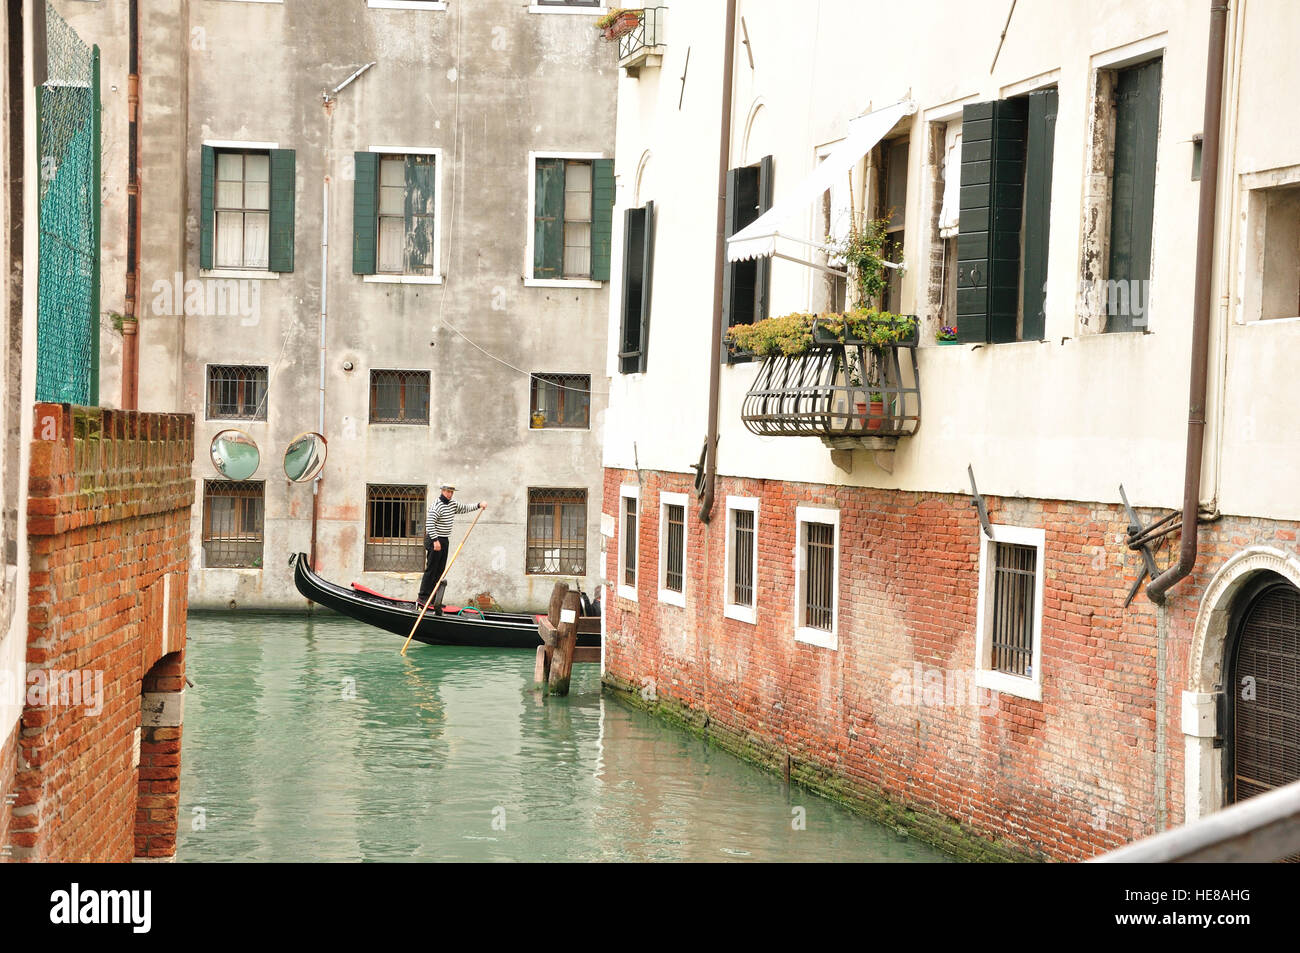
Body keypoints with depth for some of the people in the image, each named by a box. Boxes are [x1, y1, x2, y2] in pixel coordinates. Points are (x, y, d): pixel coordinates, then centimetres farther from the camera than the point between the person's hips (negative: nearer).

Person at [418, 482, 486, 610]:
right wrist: (435, 540, -26)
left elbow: (464, 507, 26)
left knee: (440, 571, 8)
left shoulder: (453, 504, 11)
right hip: (435, 540, -9)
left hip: (445, 541, 9)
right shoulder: (436, 505, -16)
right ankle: (423, 597, -5)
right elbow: (430, 523, -22)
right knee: (431, 569, -9)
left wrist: (479, 505, 10)